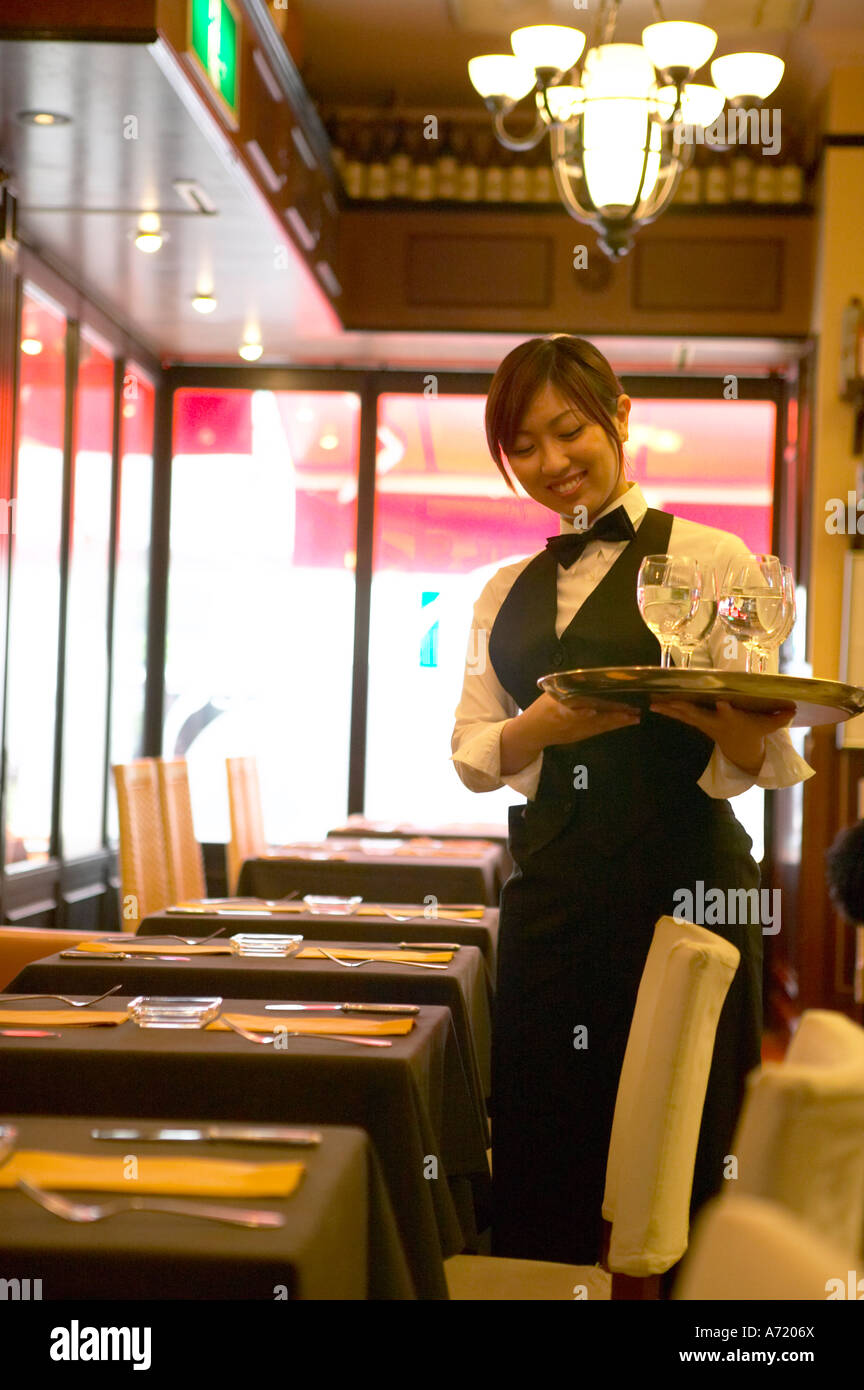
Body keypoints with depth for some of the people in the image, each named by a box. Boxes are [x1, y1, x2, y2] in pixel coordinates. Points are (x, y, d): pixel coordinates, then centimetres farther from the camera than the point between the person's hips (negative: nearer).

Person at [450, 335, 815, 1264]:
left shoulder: (708, 559, 1)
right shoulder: (506, 593, 16)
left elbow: (760, 756, -5)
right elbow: (471, 753, 9)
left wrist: (723, 719, -28)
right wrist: (543, 726, -11)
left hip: (680, 874, -4)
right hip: (549, 885, 4)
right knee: (543, 1140, 6)